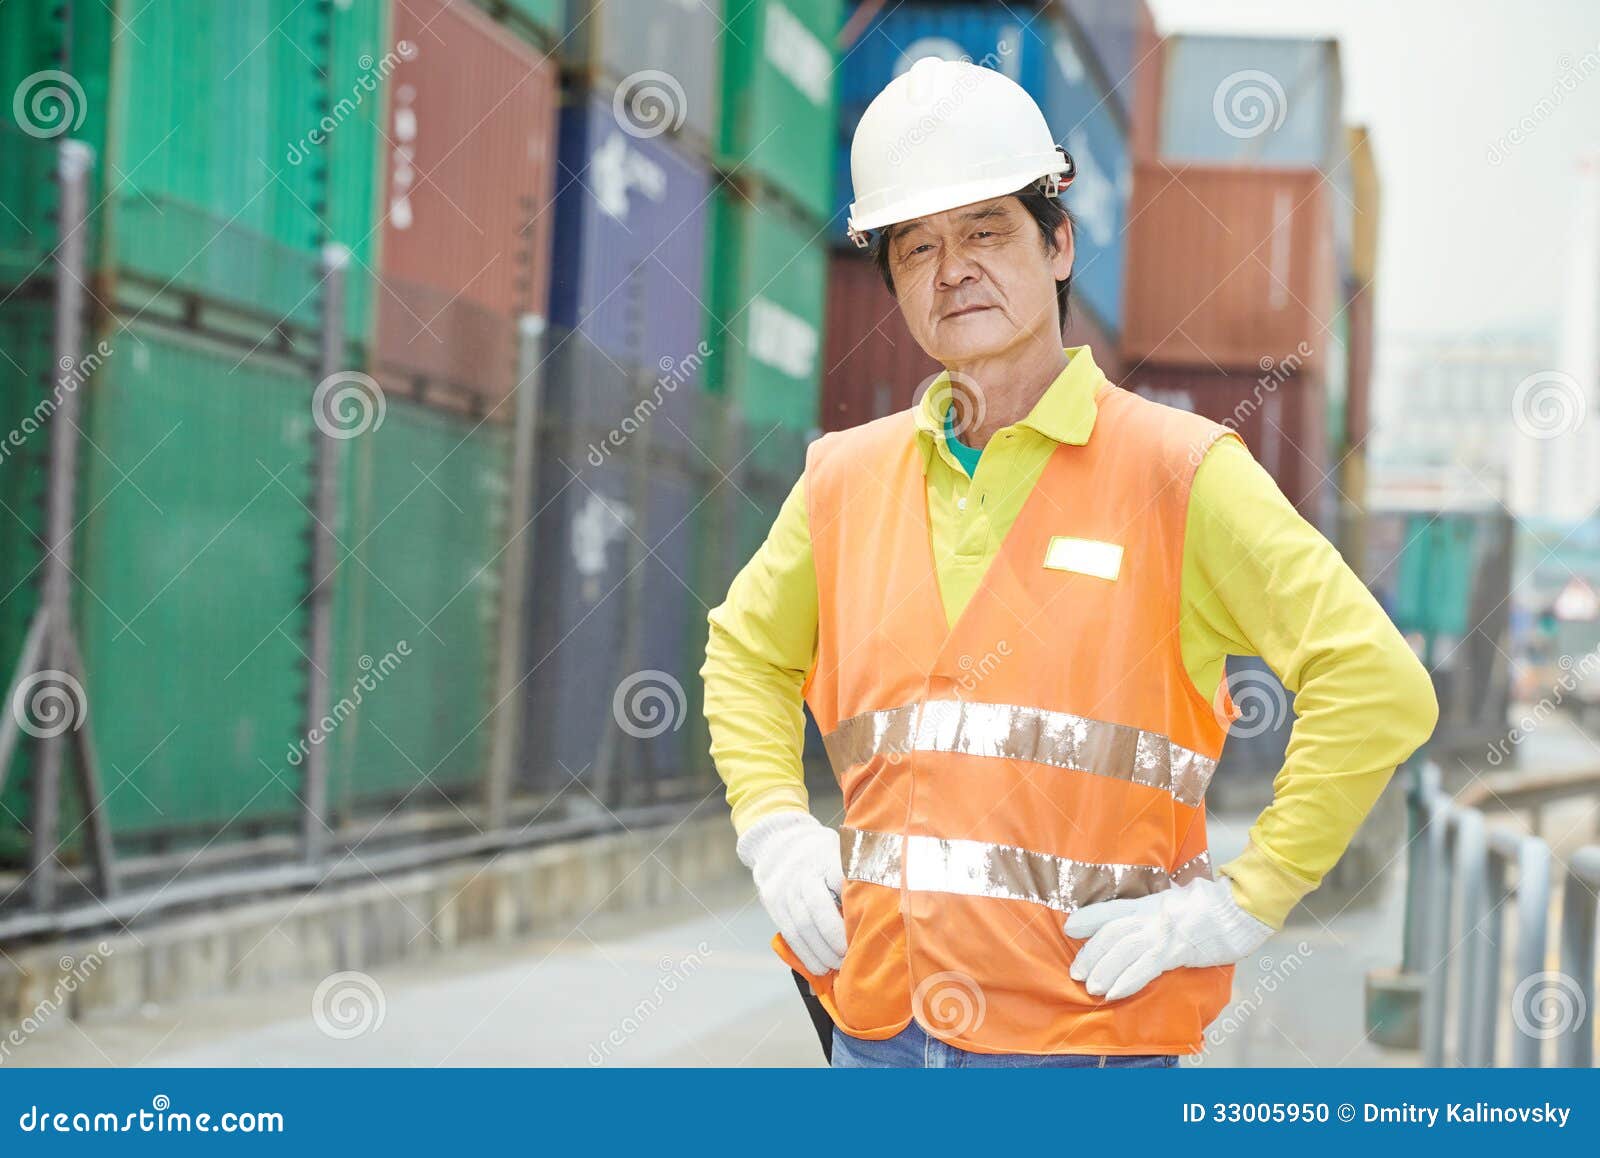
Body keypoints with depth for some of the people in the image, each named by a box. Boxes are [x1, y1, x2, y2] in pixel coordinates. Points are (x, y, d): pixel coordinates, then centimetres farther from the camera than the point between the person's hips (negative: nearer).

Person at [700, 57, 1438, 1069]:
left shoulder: (1178, 472, -4)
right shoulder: (846, 479, 9)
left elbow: (1380, 688, -9)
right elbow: (746, 654, 27)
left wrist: (1244, 902, -11)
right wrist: (772, 824, 11)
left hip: (1091, 1035, -4)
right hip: (876, 1034, 4)